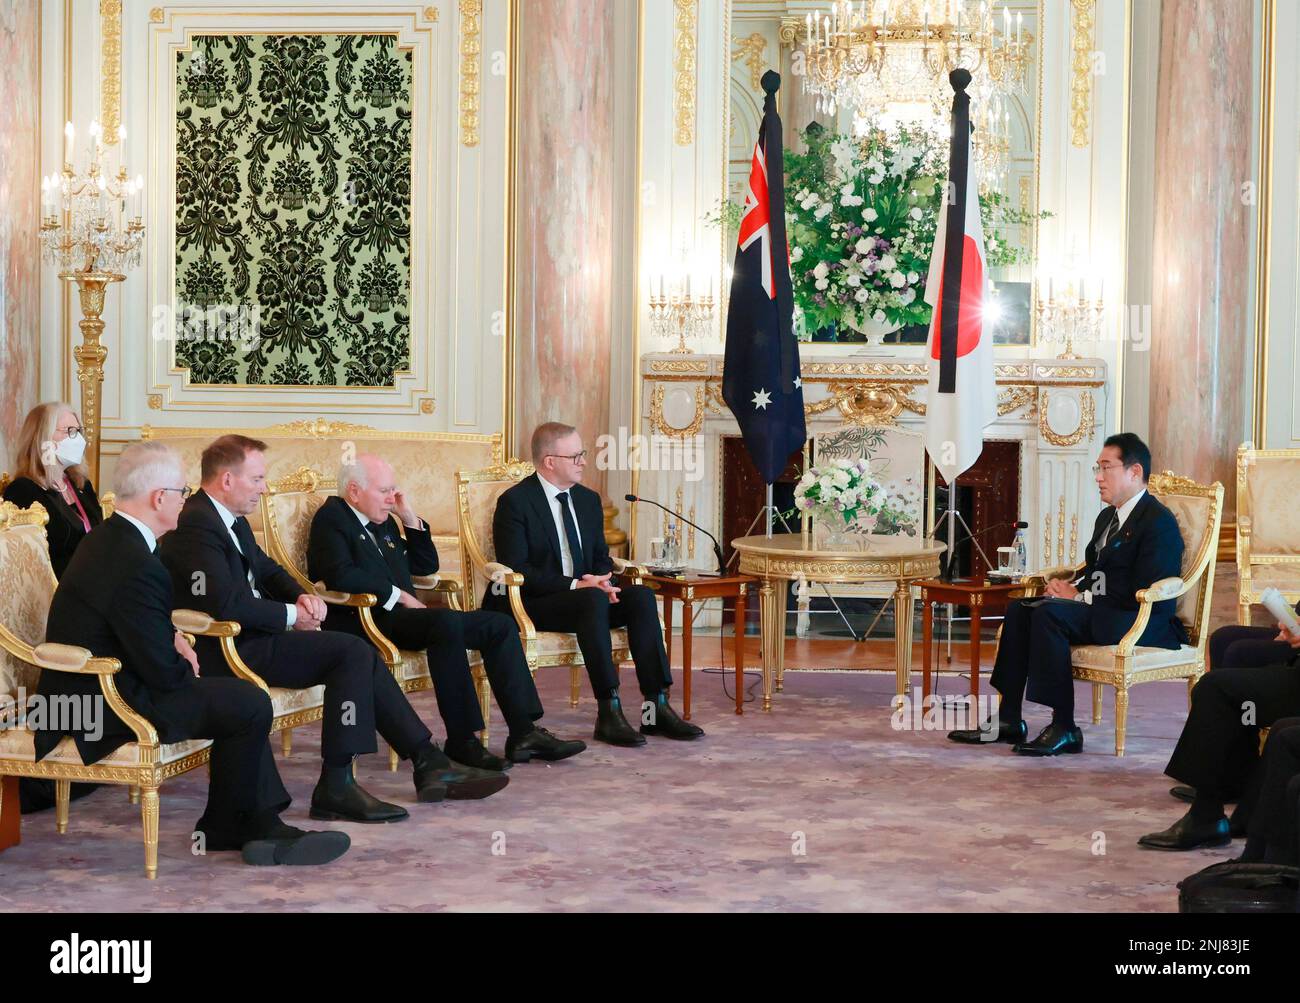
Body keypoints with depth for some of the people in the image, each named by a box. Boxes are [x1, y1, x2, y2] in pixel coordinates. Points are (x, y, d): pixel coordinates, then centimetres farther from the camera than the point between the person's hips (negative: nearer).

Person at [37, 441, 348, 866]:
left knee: (242, 697, 13)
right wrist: (185, 666, 0)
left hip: (88, 689, 11)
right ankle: (224, 829, 11)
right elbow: (163, 671, -22)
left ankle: (263, 827, 12)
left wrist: (172, 635, 6)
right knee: (250, 706, -9)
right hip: (107, 708, -11)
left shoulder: (107, 537, 7)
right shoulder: (137, 566, -27)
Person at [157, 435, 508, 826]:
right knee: (353, 652, -19)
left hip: (256, 636, 10)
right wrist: (291, 615, -14)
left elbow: (266, 569, 26)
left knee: (361, 654, 1)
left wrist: (302, 595, 4)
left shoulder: (231, 521, 16)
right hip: (231, 648, -10)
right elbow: (225, 604, -26)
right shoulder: (195, 524, -17)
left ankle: (429, 765, 1)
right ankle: (335, 786, -17)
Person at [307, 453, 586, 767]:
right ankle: (461, 740, -32)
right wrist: (399, 595, -15)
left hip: (400, 616, 10)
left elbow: (426, 565, 26)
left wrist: (410, 518, 14)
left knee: (501, 625, -3)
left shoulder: (384, 521, 22)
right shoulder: (331, 518, -4)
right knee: (446, 621, -36)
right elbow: (341, 575, -21)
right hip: (363, 621, -10)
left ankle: (523, 732, -11)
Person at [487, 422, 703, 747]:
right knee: (594, 600, -35)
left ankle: (655, 707, -23)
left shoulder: (588, 499, 13)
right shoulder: (514, 502, -9)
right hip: (529, 605, -7)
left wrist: (601, 581, -8)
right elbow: (514, 569, -17)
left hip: (582, 595, 7)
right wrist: (574, 585, -23)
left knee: (641, 596, -19)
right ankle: (608, 712, -34)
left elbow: (601, 557, 17)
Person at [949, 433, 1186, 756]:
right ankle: (1009, 719, -8)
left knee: (1049, 613, -28)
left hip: (1144, 622, -10)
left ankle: (1065, 729, -25)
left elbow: (1144, 596, -20)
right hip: (1099, 610, 10)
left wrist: (1080, 596, -16)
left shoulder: (1159, 522, -12)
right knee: (1020, 608, -5)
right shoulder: (1107, 517, 20)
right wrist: (1071, 586, 1)